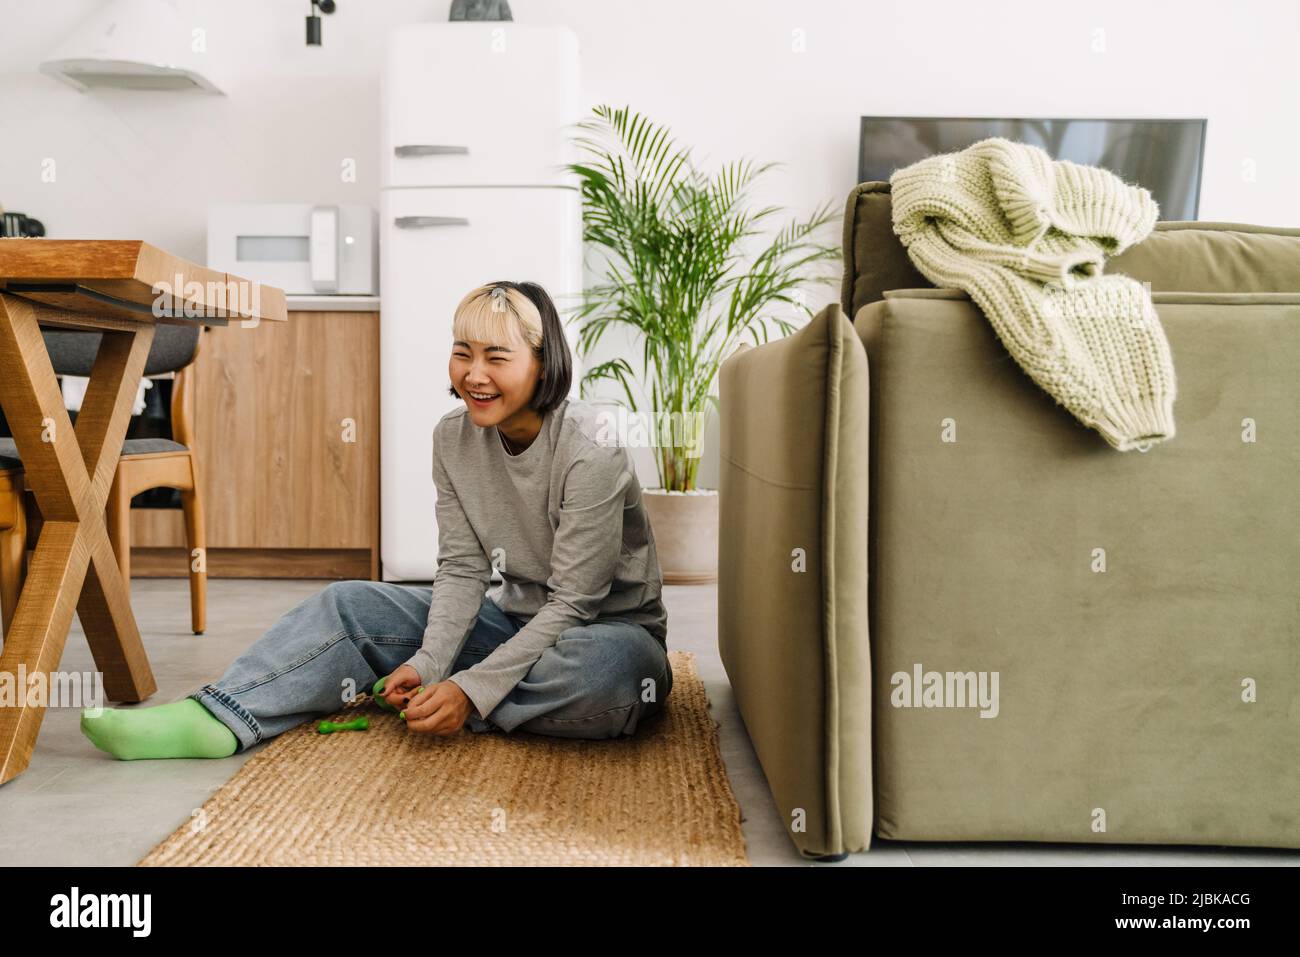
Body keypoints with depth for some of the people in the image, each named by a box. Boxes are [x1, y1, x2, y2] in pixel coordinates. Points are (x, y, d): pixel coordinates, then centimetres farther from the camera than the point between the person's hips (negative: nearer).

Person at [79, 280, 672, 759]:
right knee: (349, 605, -6)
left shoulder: (590, 453, -25)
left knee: (605, 667, -42)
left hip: (609, 627, -5)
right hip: (517, 619, 6)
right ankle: (216, 718, -23)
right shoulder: (454, 437, -4)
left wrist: (471, 691, -32)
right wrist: (429, 663, -21)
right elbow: (462, 568, -5)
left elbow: (572, 603, -25)